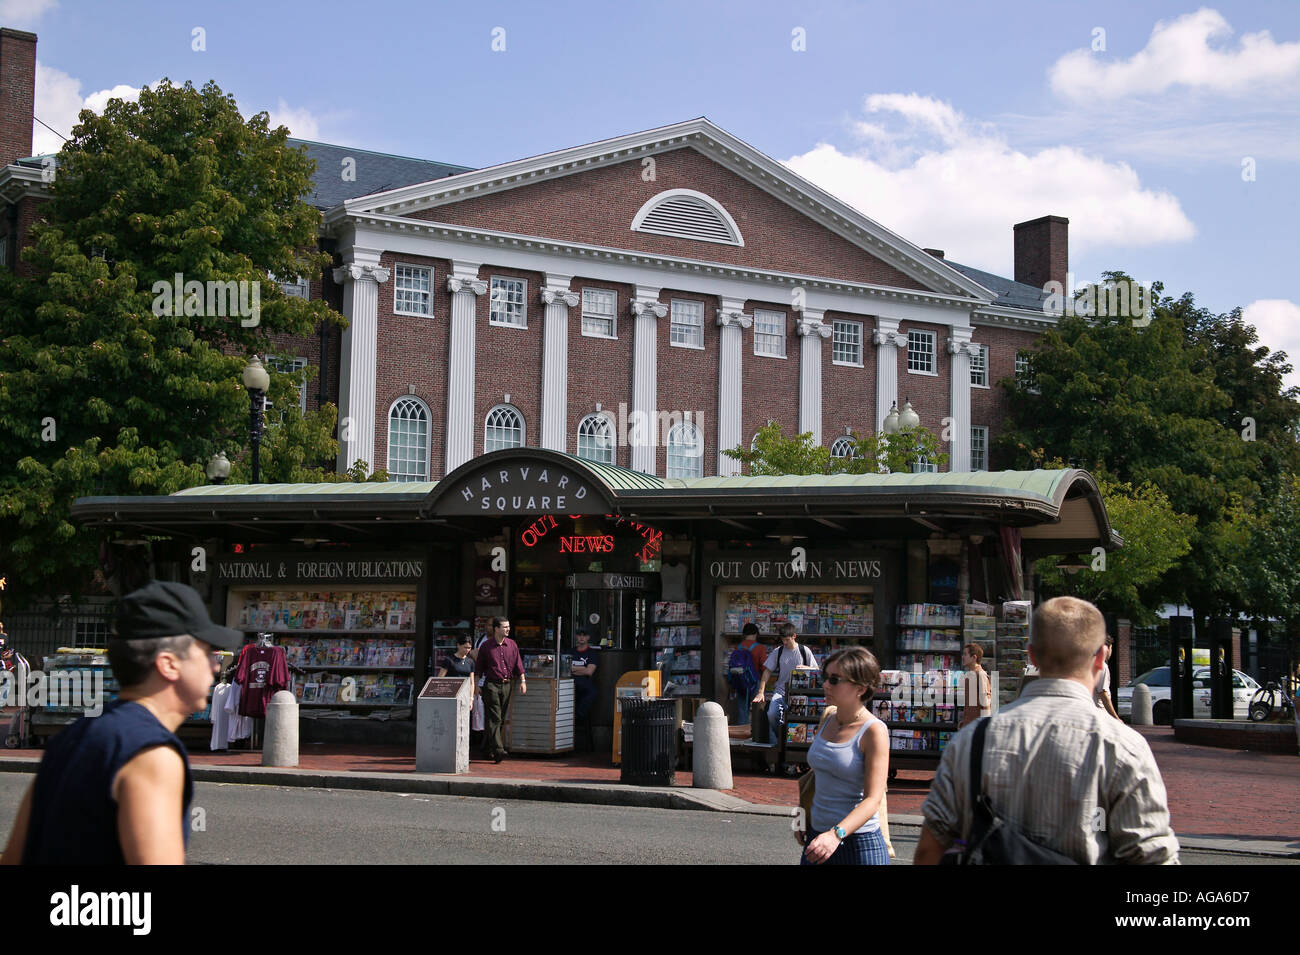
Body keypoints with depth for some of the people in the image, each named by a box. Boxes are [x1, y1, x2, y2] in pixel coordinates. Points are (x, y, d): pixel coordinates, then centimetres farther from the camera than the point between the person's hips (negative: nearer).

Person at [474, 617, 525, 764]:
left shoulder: (512, 645, 10)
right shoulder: (486, 646, 0)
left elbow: (518, 665, 10)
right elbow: (479, 668, 5)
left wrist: (522, 681, 1)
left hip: (507, 684, 4)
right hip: (491, 684, -4)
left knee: (501, 720, 7)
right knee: (494, 718, -12)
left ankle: (487, 749, 19)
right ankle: (498, 750, -20)